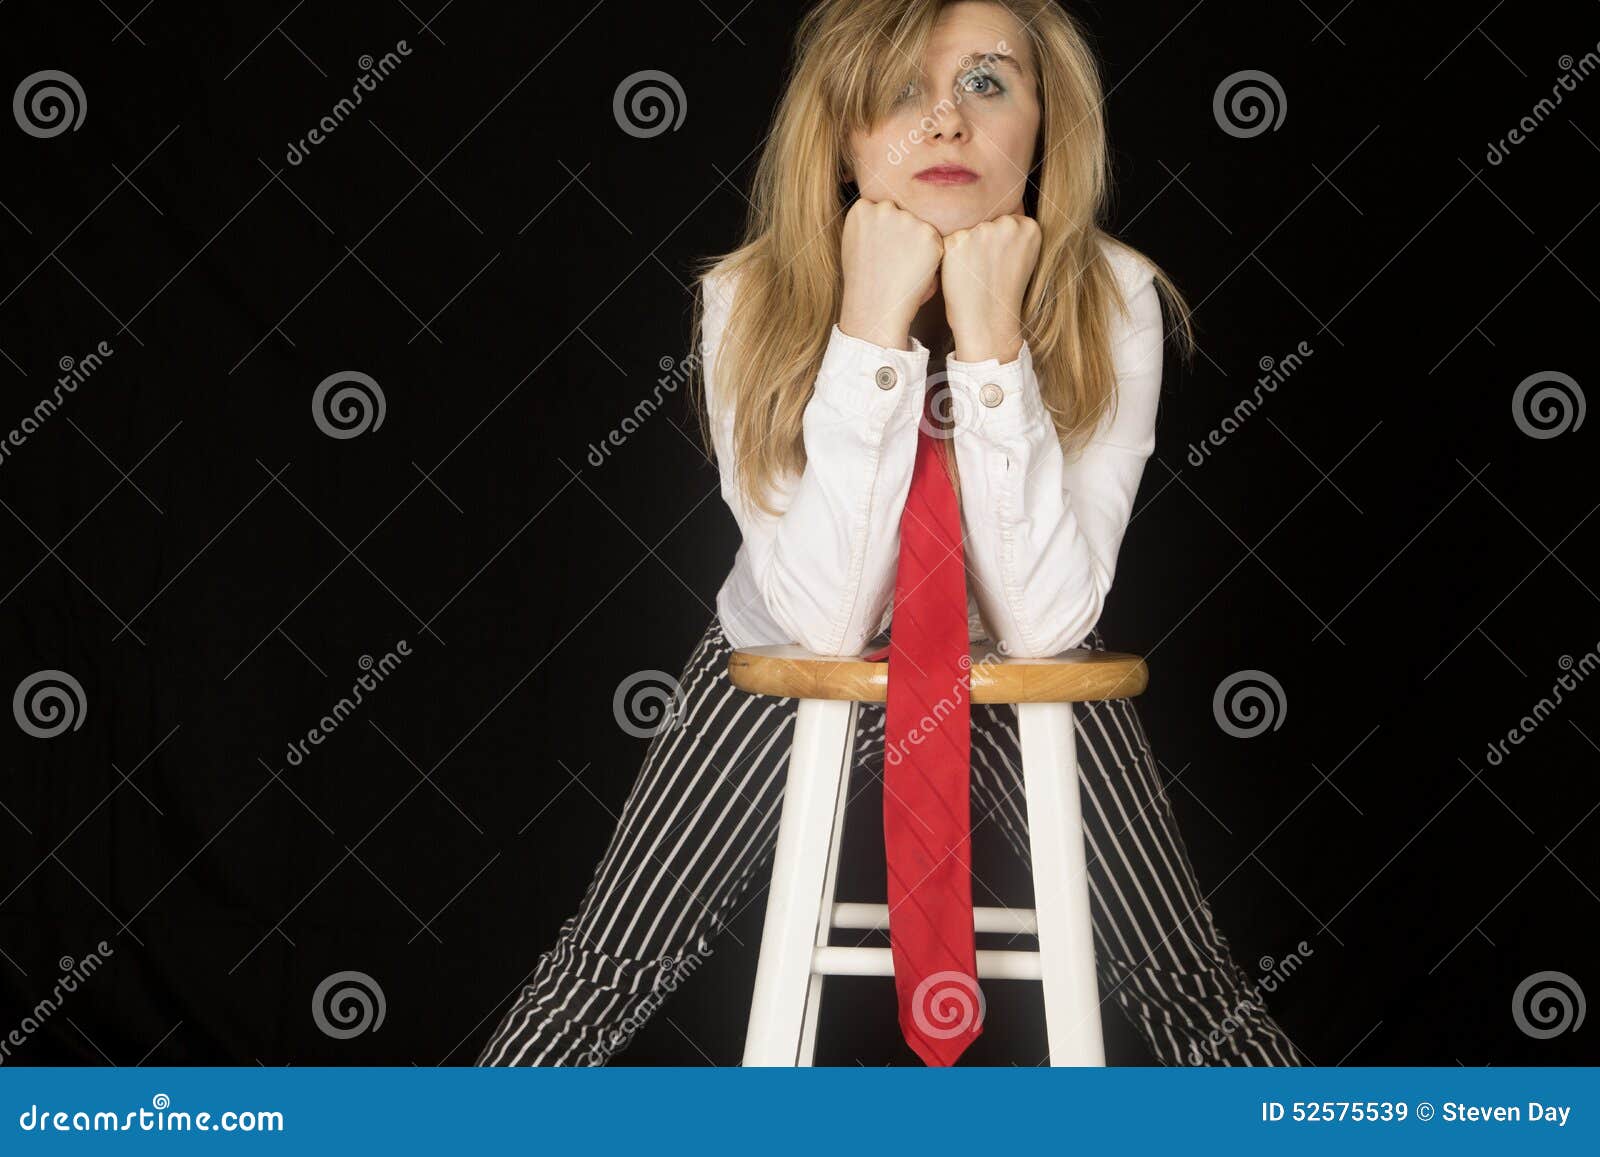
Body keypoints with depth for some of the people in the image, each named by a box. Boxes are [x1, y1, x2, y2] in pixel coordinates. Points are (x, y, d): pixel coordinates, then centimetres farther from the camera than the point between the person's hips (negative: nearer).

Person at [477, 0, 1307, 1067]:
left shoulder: (1112, 298, -24)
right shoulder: (750, 297, -25)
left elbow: (1043, 623, -32)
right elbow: (825, 620, -33)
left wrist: (989, 338, -39)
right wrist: (874, 323, -38)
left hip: (1030, 684, 0)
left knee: (1194, 997, -7)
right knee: (607, 972, -2)